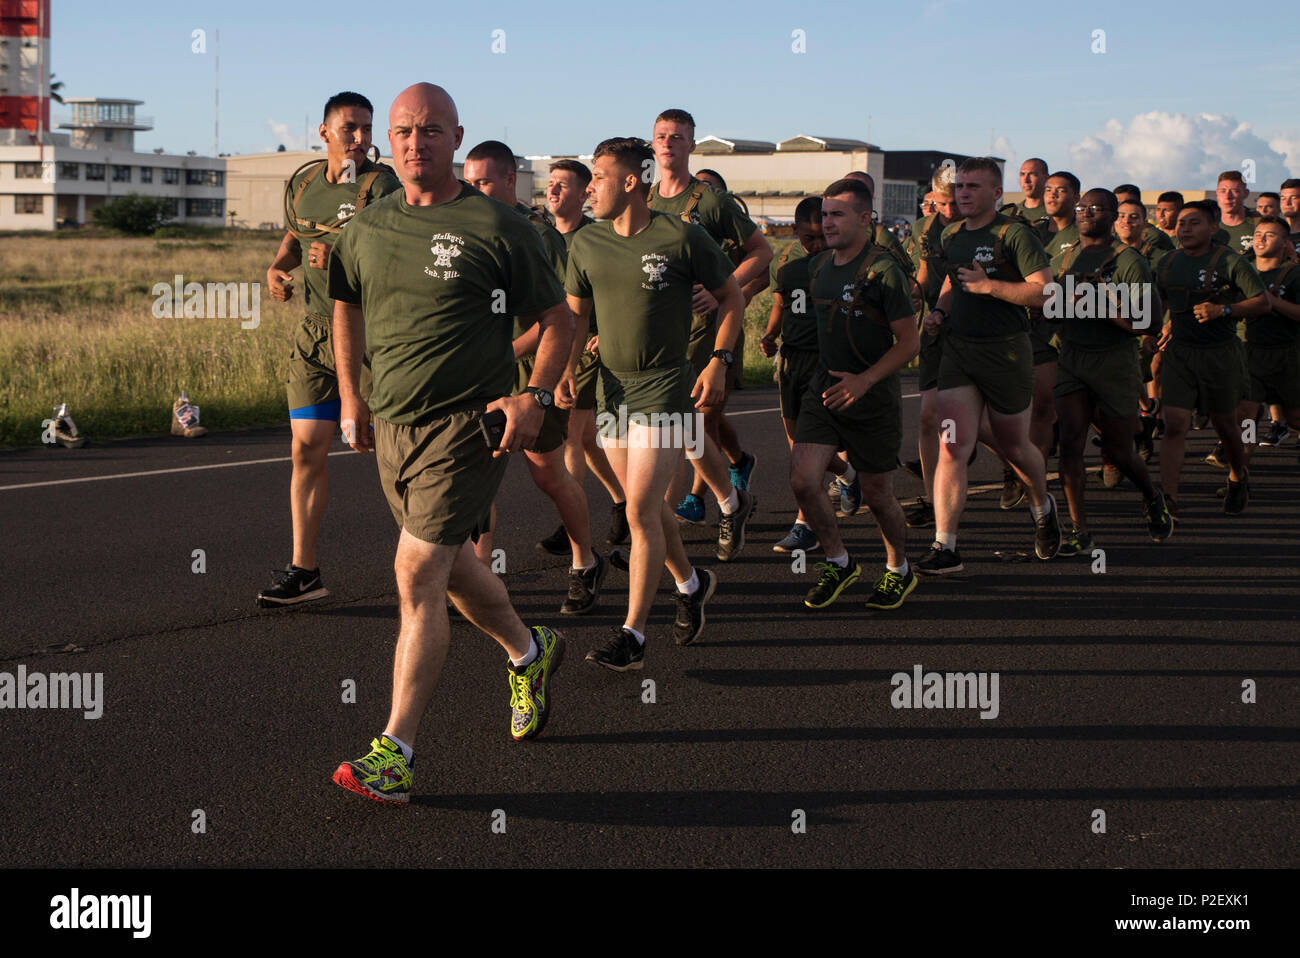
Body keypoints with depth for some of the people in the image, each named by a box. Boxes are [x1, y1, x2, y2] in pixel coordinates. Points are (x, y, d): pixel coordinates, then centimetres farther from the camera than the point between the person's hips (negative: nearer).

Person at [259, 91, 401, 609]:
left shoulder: (381, 185, -9)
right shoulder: (301, 184, 10)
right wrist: (276, 267, 8)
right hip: (315, 332, 5)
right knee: (307, 449, 3)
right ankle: (303, 570, 9)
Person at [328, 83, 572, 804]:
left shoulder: (497, 226, -7)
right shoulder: (367, 228, 7)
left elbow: (557, 319, -1)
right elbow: (346, 305, 24)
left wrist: (535, 397, -13)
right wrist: (350, 396, 17)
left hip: (468, 426, -6)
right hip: (390, 425, 6)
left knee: (417, 572, -14)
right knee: (450, 566, 19)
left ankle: (395, 753, -10)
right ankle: (529, 652, 47)